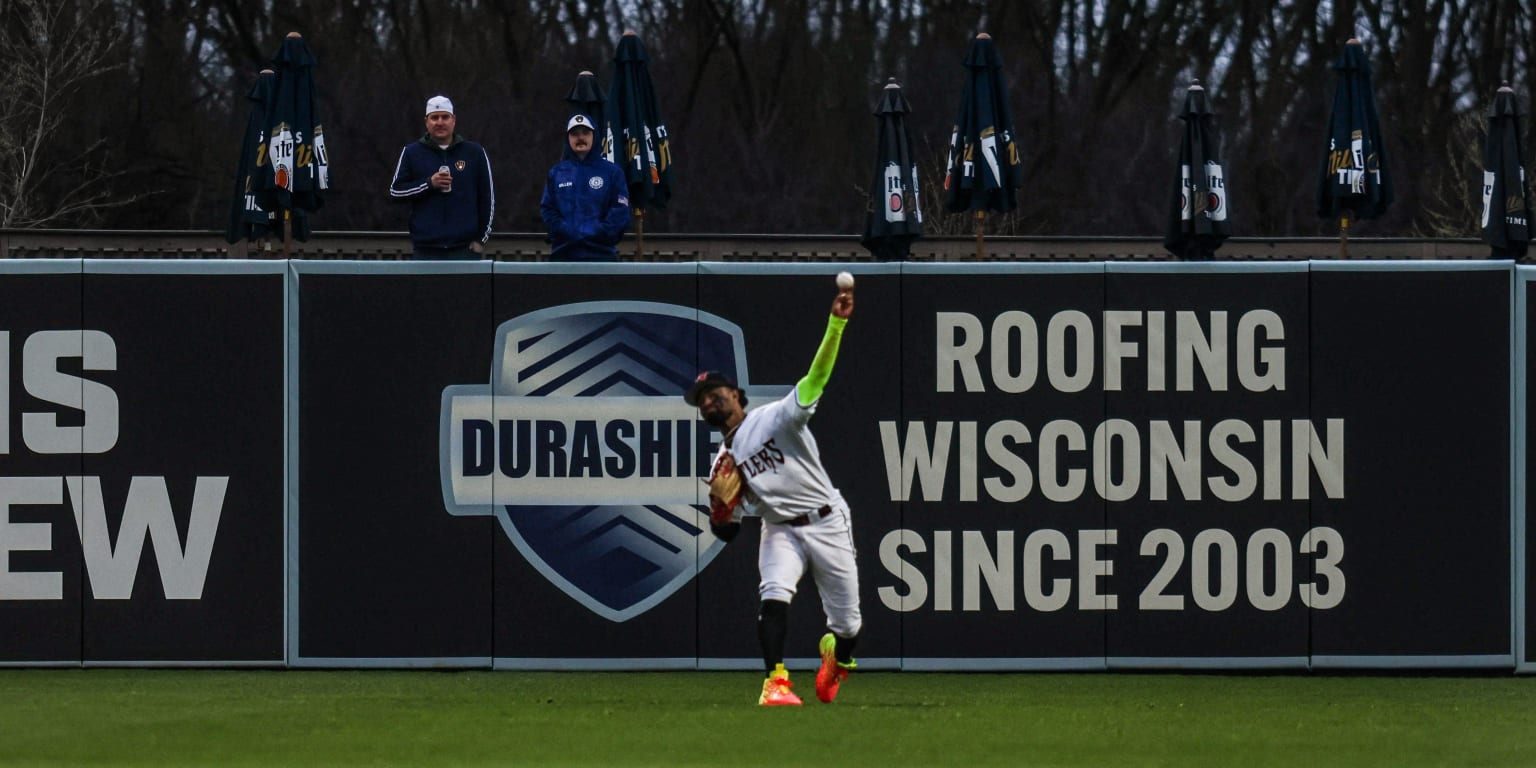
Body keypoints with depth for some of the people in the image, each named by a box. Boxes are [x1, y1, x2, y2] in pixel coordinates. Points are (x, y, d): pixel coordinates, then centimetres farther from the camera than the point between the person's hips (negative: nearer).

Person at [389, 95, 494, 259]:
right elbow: (395, 191, 5)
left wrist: (481, 239, 4)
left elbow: (487, 197, 10)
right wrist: (429, 183, -9)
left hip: (465, 247, 0)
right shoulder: (411, 153, 8)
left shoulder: (474, 152, 7)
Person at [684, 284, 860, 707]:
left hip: (828, 523, -3)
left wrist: (836, 324, -35)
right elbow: (725, 529, 12)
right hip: (781, 530, 3)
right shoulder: (722, 462, 9)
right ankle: (775, 682, -31)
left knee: (848, 624, 3)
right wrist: (721, 501, -13)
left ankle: (836, 655, 38)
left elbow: (816, 378, -21)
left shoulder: (774, 418, -7)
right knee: (774, 594, -28)